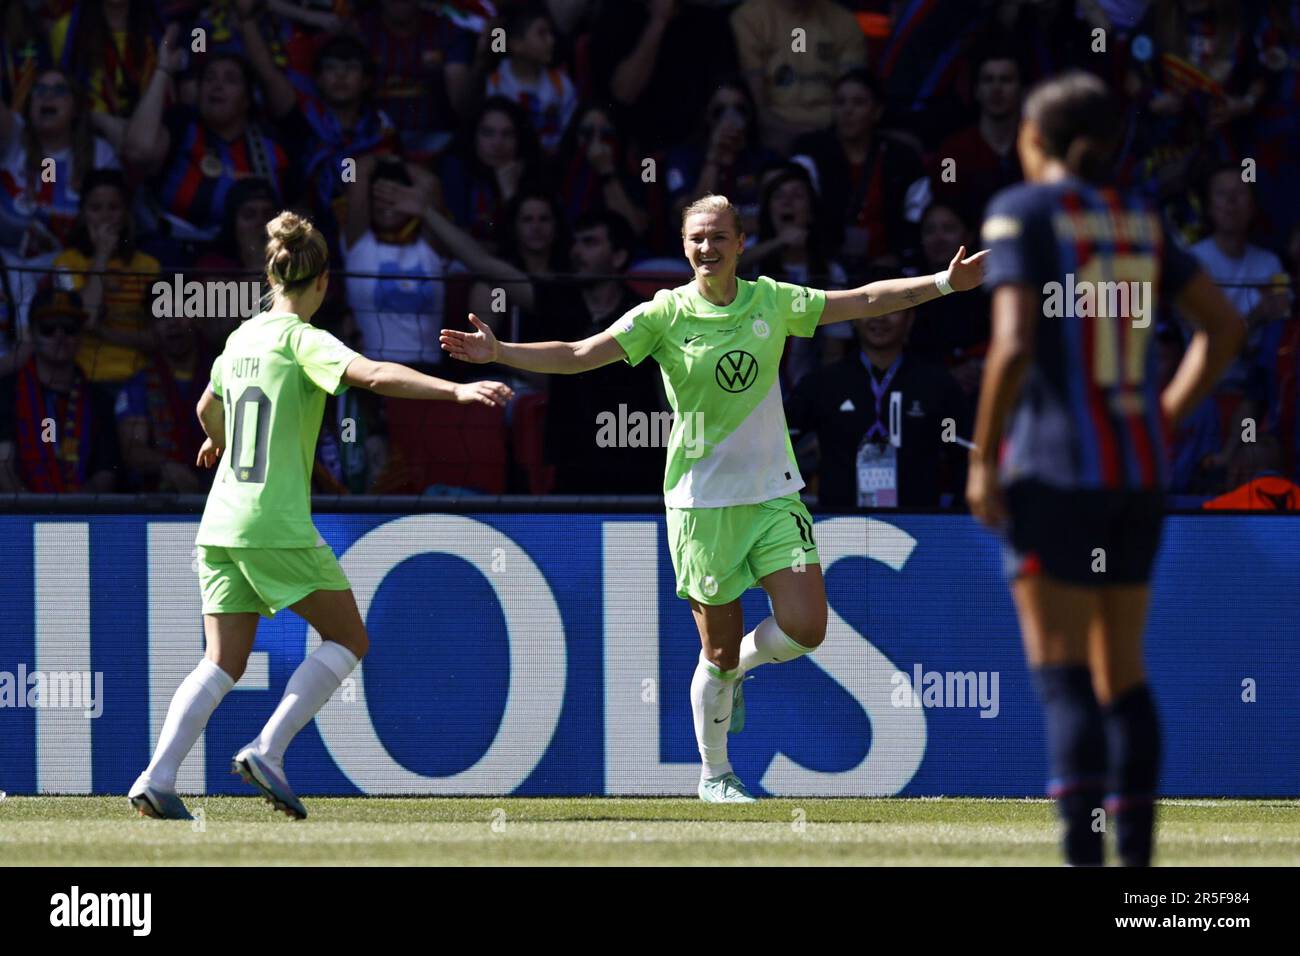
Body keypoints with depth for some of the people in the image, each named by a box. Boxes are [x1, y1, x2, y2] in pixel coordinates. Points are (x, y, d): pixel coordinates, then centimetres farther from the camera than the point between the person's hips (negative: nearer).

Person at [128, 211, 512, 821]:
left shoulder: (243, 337, 13)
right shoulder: (304, 341, -8)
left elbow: (209, 407, 32)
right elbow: (375, 376, -27)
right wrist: (456, 390, -34)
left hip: (220, 523, 7)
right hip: (277, 524, -7)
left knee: (224, 663, 9)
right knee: (347, 638, 6)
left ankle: (156, 778, -6)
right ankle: (267, 751, -7)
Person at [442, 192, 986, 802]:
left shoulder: (772, 301, 1)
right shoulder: (665, 314, -8)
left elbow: (866, 300, 11)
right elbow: (578, 356, -14)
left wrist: (945, 283, 7)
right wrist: (498, 353, -26)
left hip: (774, 493, 3)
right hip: (701, 498, -3)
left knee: (805, 628, -10)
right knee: (719, 649, 2)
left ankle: (736, 666, 24)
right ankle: (714, 775, 21)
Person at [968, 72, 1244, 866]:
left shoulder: (1022, 212, -6)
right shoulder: (1139, 221, 12)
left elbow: (1014, 344, -16)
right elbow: (1225, 325, 14)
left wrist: (983, 460, -10)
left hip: (1056, 469, -6)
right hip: (1138, 472, 6)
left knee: (1062, 674, -9)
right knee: (1122, 673, 12)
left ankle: (1082, 859, -18)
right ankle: (1136, 857, 10)